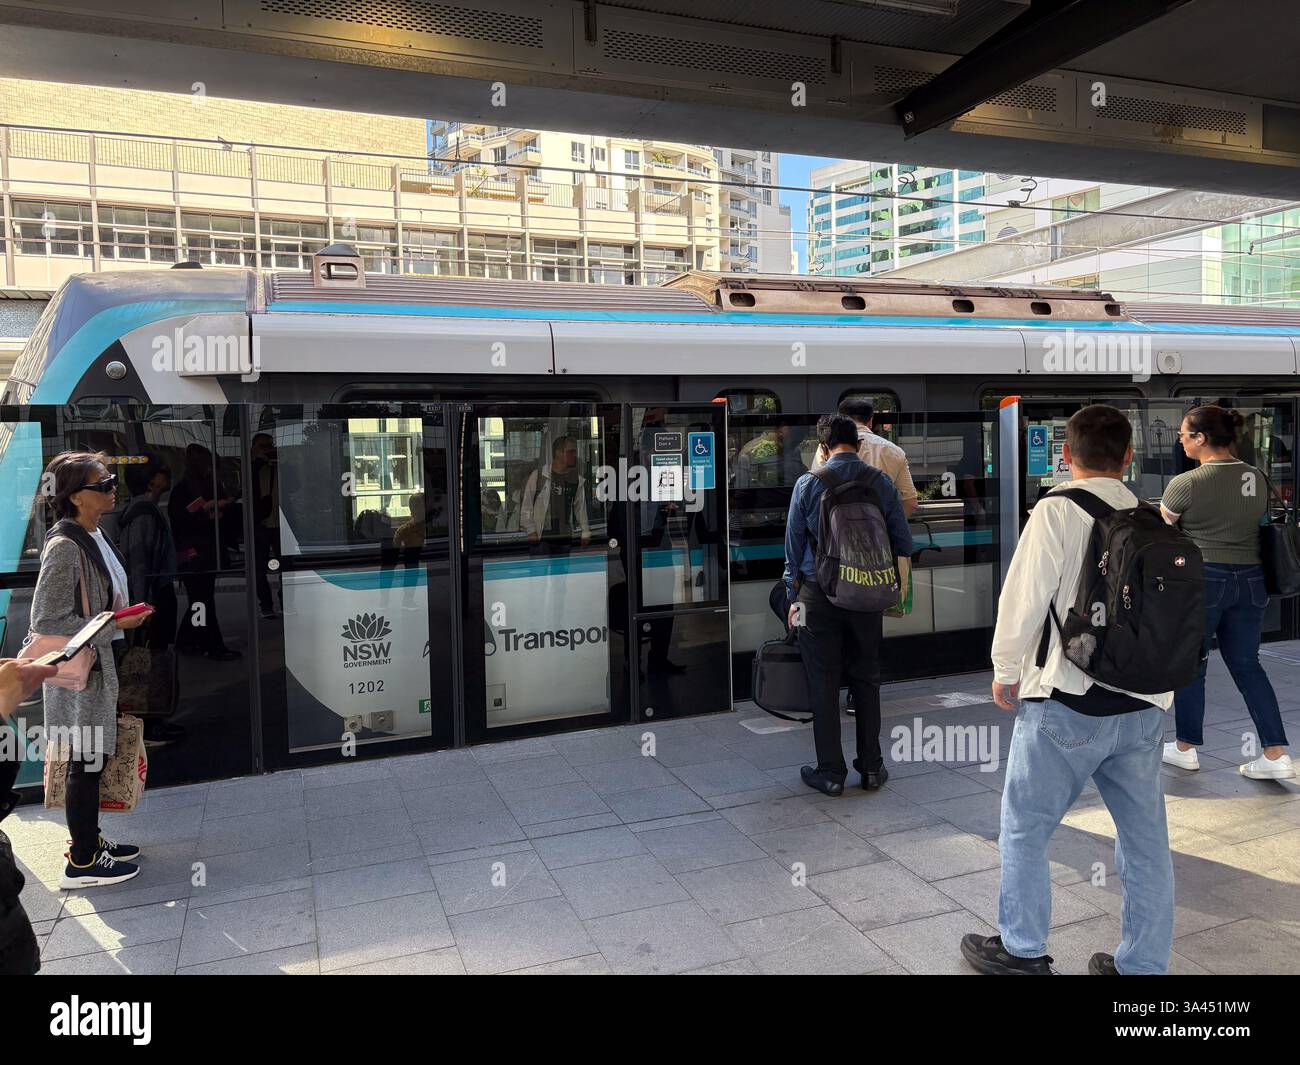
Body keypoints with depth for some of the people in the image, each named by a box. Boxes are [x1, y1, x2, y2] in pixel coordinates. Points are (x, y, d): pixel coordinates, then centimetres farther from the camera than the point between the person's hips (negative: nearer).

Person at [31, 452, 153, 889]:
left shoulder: (95, 536, 7)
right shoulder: (65, 547, -21)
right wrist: (113, 626, -21)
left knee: (94, 760, 18)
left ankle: (89, 839, 32)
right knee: (85, 763, 2)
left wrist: (123, 612, 9)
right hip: (79, 672, -9)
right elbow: (45, 620, -22)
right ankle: (82, 863, 15)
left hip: (101, 666, 9)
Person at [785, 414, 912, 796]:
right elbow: (904, 545, 3)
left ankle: (831, 772, 12)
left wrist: (793, 597, 9)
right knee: (866, 680, 14)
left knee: (823, 684, 6)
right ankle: (871, 767, 21)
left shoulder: (808, 483, -5)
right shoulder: (882, 483, 0)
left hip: (820, 594, -2)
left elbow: (794, 546, -1)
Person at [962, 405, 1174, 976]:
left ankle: (1023, 950, 24)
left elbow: (1024, 598, -12)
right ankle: (1143, 965, 27)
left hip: (1067, 701, -5)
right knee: (1145, 838, 15)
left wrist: (1006, 672, 1)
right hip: (1145, 704, 6)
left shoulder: (1056, 511, -10)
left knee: (1024, 828, 12)